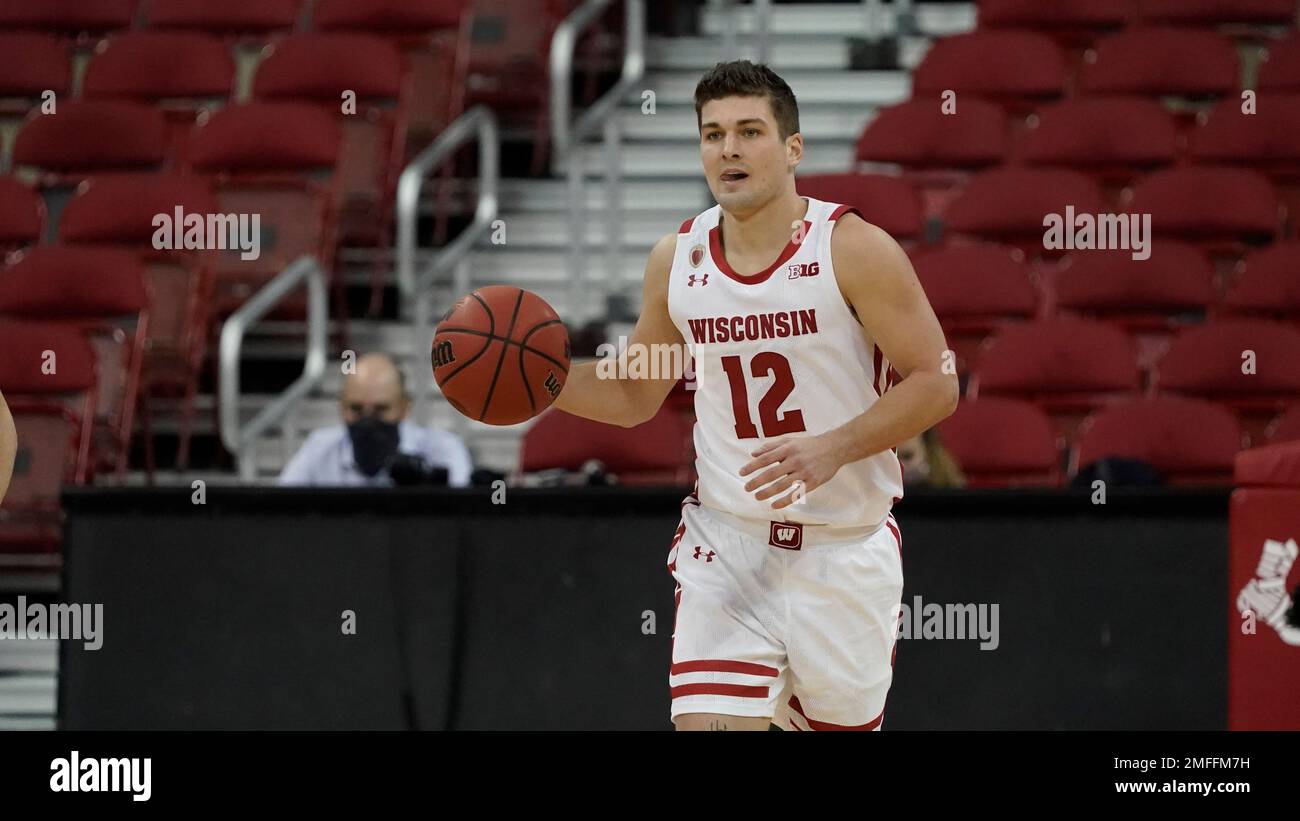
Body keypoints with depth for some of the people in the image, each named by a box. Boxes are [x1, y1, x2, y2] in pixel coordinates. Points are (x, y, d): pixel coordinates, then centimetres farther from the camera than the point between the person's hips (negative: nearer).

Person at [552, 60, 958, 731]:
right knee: (705, 724, -16)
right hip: (727, 548, 2)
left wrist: (832, 449, -25)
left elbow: (934, 384, -11)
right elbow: (634, 395, 16)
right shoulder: (677, 260, 3)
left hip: (845, 552, -2)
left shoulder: (853, 249, -11)